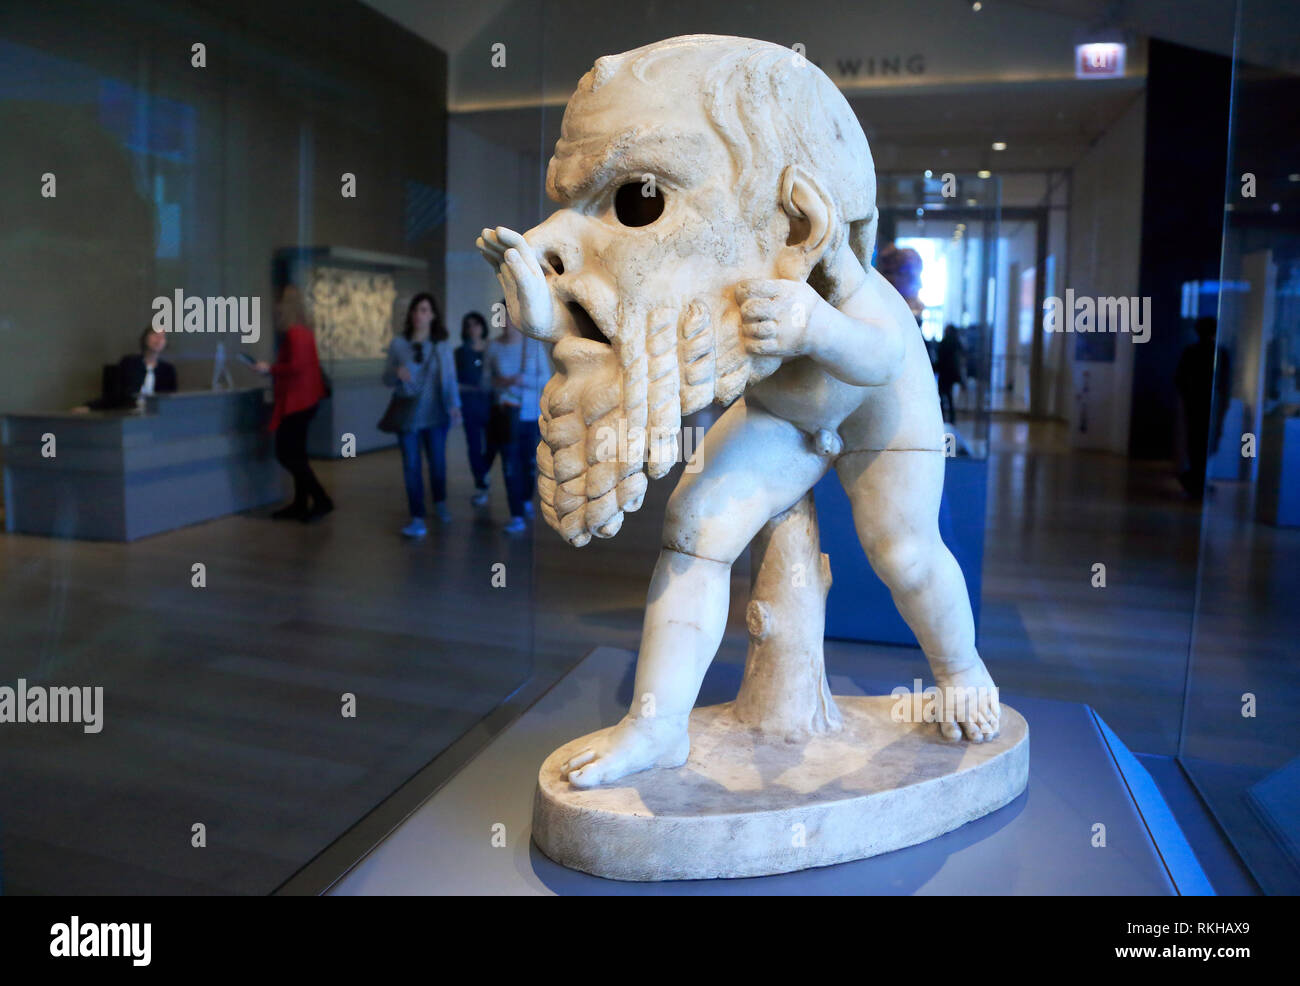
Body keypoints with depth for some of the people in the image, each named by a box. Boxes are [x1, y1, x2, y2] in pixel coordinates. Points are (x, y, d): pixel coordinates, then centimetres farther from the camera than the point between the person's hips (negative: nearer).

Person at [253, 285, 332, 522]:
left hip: (296, 402, -10)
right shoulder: (303, 331, 12)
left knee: (287, 454, -5)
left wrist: (270, 369, -13)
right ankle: (300, 505, 18)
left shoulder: (294, 333, -17)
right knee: (294, 454, 14)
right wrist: (273, 371, 13)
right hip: (302, 400, 10)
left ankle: (321, 500, -5)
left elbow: (296, 366, -25)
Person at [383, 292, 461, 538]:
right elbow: (387, 378, 5)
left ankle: (440, 503, 38)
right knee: (411, 466, 0)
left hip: (435, 415, 0)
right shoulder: (398, 344, 1)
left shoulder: (442, 345, 1)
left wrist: (454, 404, -19)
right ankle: (417, 519, 5)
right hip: (407, 415, 0)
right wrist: (396, 373, -18)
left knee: (437, 461, 12)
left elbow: (450, 377, -4)